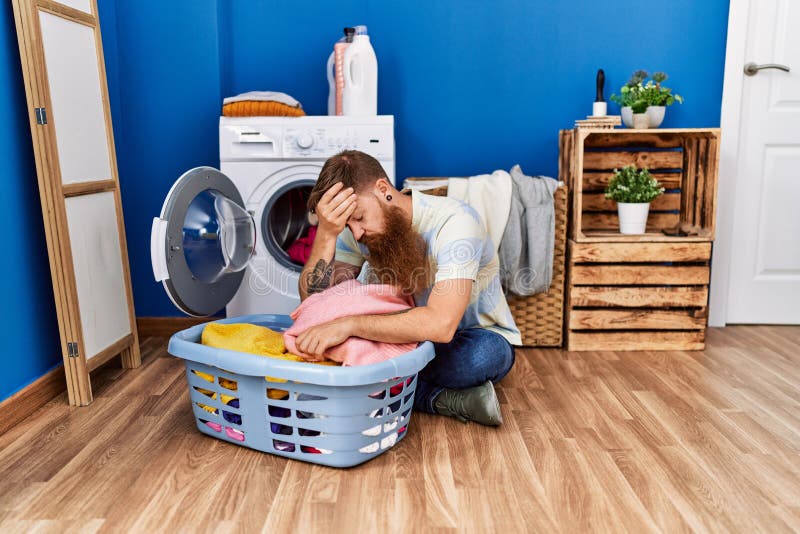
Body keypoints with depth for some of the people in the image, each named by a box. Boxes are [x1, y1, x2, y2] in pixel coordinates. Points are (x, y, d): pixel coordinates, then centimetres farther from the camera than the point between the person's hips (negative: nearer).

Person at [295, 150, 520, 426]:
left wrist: (348, 324, -45)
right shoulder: (356, 231, -8)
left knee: (484, 352, -41)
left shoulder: (453, 221, -28)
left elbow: (440, 324, -40)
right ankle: (445, 399, -18)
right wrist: (326, 234, -30)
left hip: (477, 336, -5)